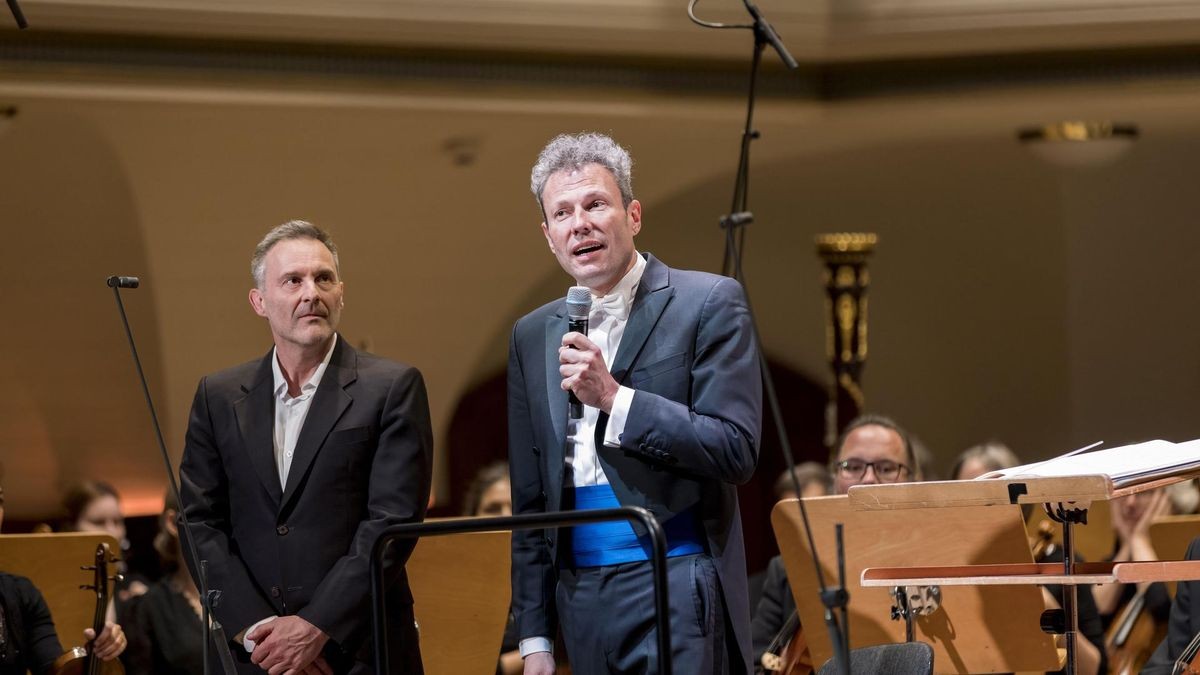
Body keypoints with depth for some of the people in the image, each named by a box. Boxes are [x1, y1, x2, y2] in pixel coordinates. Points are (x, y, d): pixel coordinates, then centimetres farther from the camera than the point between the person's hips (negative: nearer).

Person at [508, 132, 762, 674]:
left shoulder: (709, 304, -1)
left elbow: (737, 451, -9)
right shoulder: (533, 336, 14)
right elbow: (530, 499, 15)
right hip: (582, 602, 5)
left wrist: (614, 398, -16)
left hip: (676, 592, -5)